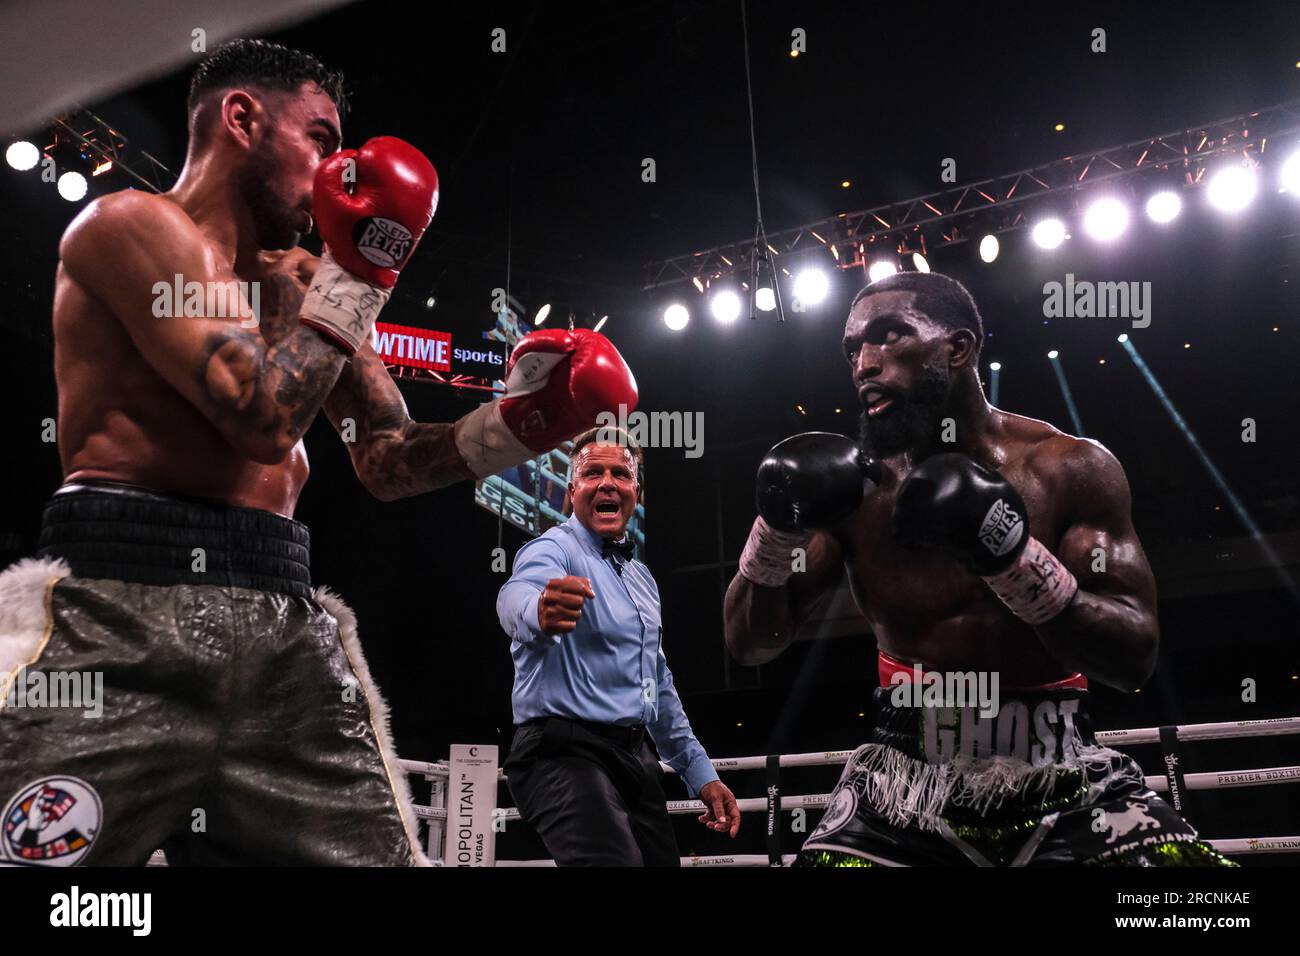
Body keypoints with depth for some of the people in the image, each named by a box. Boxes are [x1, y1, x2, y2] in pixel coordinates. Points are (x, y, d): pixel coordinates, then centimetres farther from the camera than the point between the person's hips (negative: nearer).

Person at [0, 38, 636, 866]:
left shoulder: (313, 282, 21)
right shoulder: (133, 224, -1)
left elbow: (386, 462, 20)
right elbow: (264, 416, -14)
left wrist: (517, 425, 5)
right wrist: (362, 270, -4)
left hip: (285, 622, 7)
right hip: (127, 606, -6)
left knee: (378, 853, 2)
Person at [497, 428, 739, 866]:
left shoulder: (642, 578, 20)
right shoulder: (554, 549, -5)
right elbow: (518, 598, -31)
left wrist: (701, 773, 22)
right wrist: (540, 612, -54)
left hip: (637, 759, 8)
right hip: (566, 752, -8)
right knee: (613, 859, -29)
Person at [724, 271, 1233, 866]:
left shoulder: (1072, 468, -5)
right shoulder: (853, 488, -1)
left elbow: (1136, 656, -10)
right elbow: (750, 644, 2)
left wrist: (1014, 557, -24)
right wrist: (777, 527, -15)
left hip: (1063, 778, 0)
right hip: (905, 781, 1)